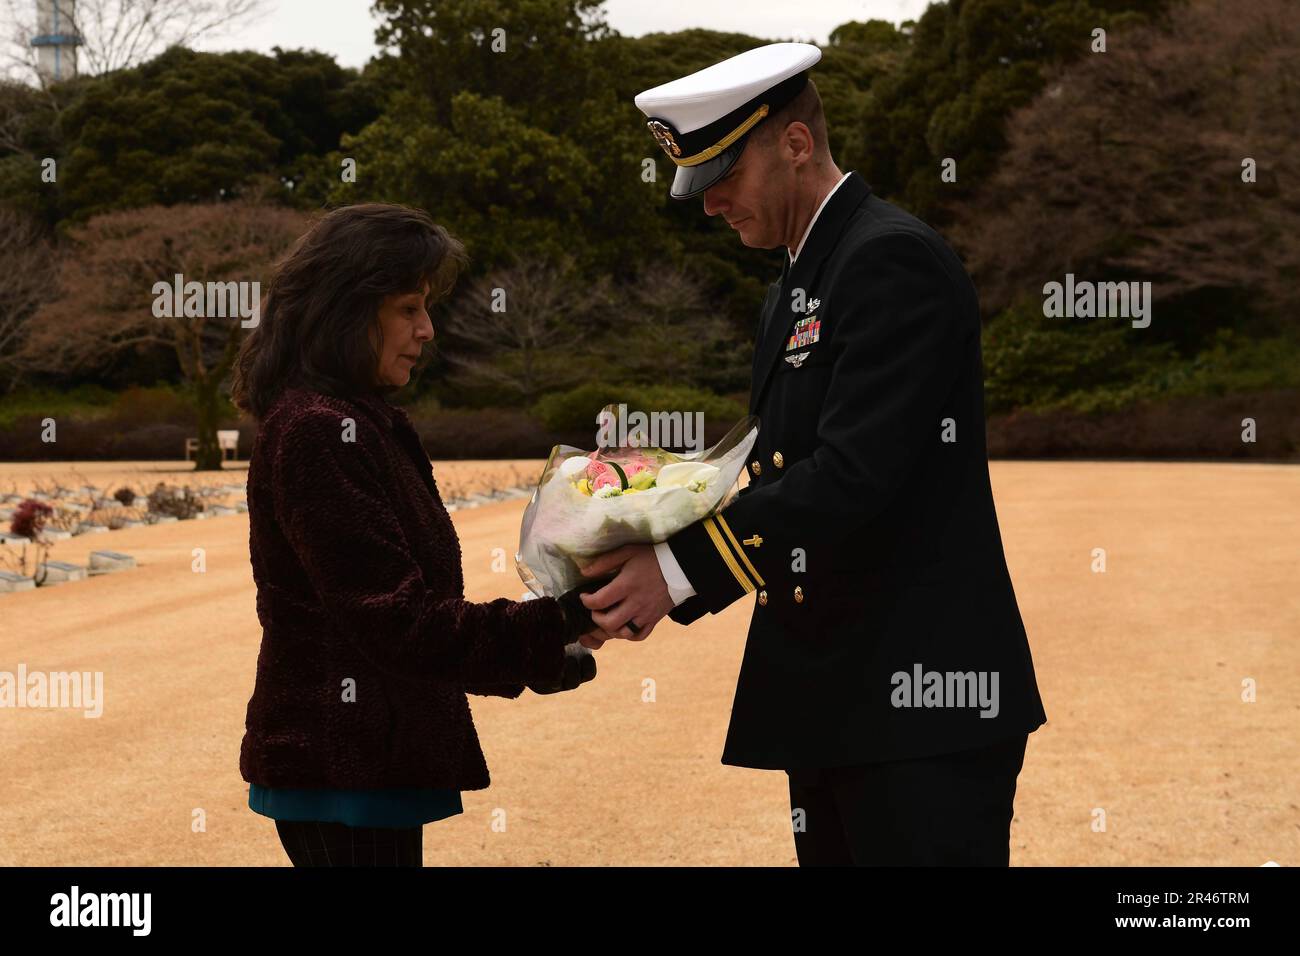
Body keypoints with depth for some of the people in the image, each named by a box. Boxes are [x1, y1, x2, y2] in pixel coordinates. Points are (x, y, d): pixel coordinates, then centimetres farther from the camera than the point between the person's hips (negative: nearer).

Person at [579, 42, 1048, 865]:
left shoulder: (895, 259, -12)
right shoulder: (798, 289, 18)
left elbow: (855, 474, -22)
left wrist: (685, 566, -20)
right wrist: (658, 569, 3)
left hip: (921, 696, -9)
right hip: (835, 703, 10)